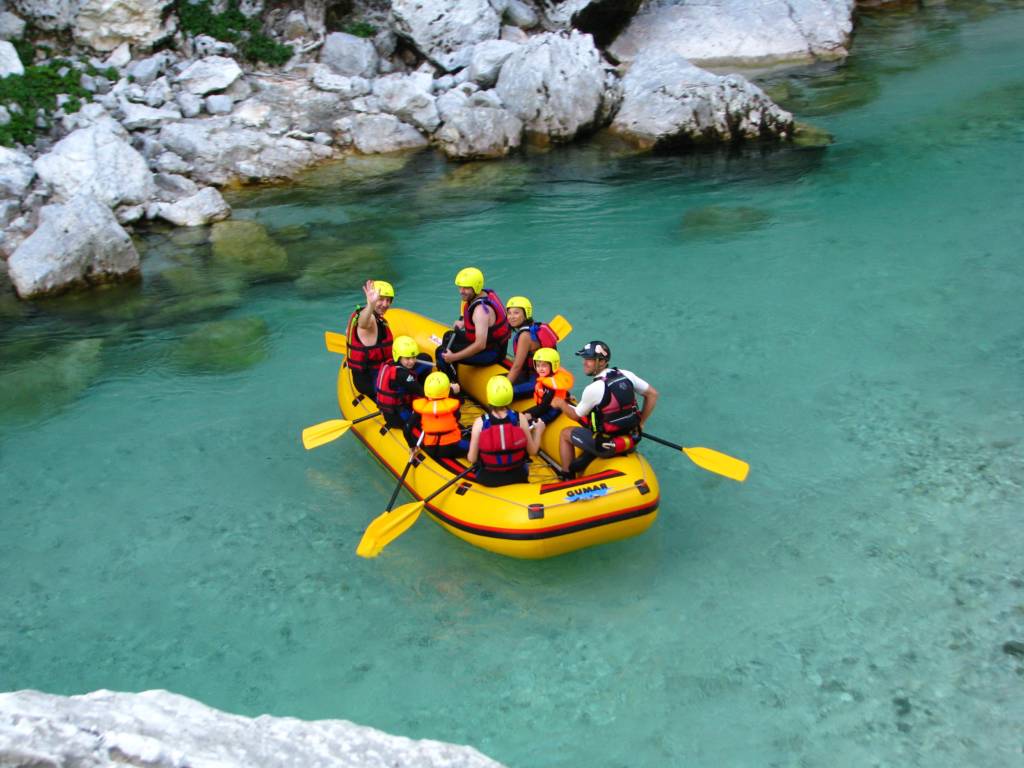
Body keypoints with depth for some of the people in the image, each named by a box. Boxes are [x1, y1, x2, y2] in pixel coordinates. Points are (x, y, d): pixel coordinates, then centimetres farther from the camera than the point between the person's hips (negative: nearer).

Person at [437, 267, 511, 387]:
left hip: (491, 353, -11)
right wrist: (463, 322, 6)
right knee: (449, 336, 26)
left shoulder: (481, 310, -30)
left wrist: (454, 357, -30)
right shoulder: (485, 293, 0)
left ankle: (453, 388, 1)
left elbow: (480, 345, -36)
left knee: (442, 353, -13)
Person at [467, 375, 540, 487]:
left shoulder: (480, 422, -18)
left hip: (488, 479, -1)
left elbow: (472, 459, -11)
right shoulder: (520, 419, -15)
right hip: (517, 476, 1)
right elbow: (532, 451, -3)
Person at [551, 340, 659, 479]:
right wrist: (639, 423, 11)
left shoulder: (594, 388, -20)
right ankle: (579, 465, 32)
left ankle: (567, 477, 27)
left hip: (607, 446, -6)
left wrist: (561, 404, 15)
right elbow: (652, 394, 5)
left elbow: (576, 415, -5)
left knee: (565, 434, 17)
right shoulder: (626, 375, -4)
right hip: (632, 441, 6)